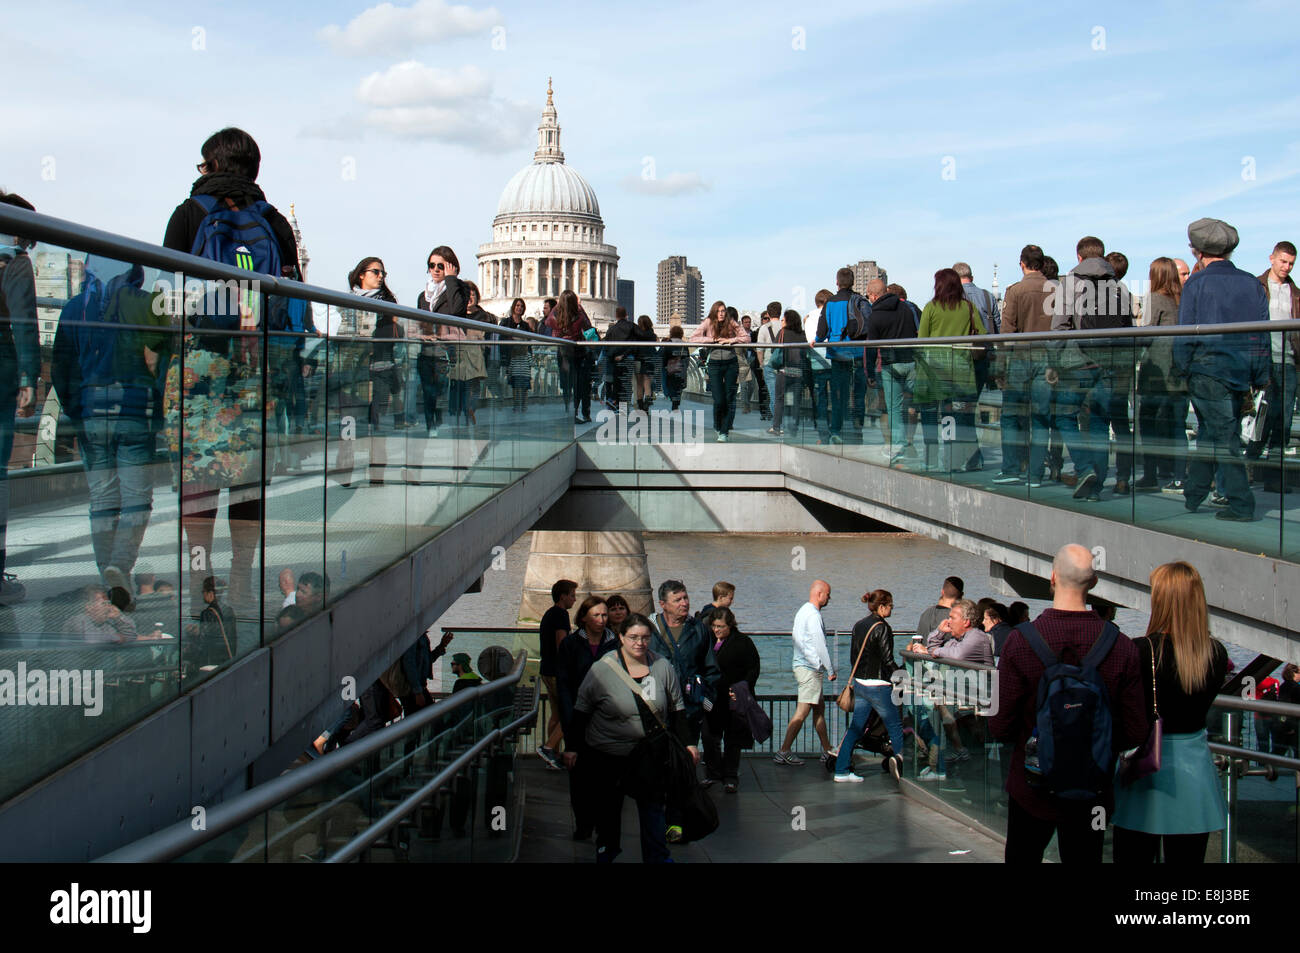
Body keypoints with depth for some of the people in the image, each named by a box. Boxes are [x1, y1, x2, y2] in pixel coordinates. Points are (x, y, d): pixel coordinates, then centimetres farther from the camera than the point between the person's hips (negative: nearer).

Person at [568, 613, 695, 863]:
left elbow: (676, 708, 7)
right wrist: (572, 746, -5)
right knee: (608, 806, 12)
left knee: (652, 804, 1)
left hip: (651, 753, 1)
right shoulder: (602, 669, -10)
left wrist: (687, 742, 5)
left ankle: (657, 857, 14)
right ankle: (606, 851, 33)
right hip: (609, 753, -1)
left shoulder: (663, 667, -3)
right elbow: (581, 710, -4)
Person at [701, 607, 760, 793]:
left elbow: (754, 669, -4)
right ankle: (712, 774, 20)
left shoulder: (742, 642, -6)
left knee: (732, 739, 4)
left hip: (732, 700, -4)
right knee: (709, 737, 6)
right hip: (711, 699, 4)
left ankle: (731, 777, 14)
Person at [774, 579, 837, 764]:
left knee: (819, 707, 16)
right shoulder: (813, 615, -16)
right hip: (810, 670, -11)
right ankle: (784, 752, -9)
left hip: (801, 665, 11)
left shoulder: (802, 611, 15)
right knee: (802, 712, -9)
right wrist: (831, 670, -10)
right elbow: (820, 645, -18)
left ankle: (827, 751, 22)